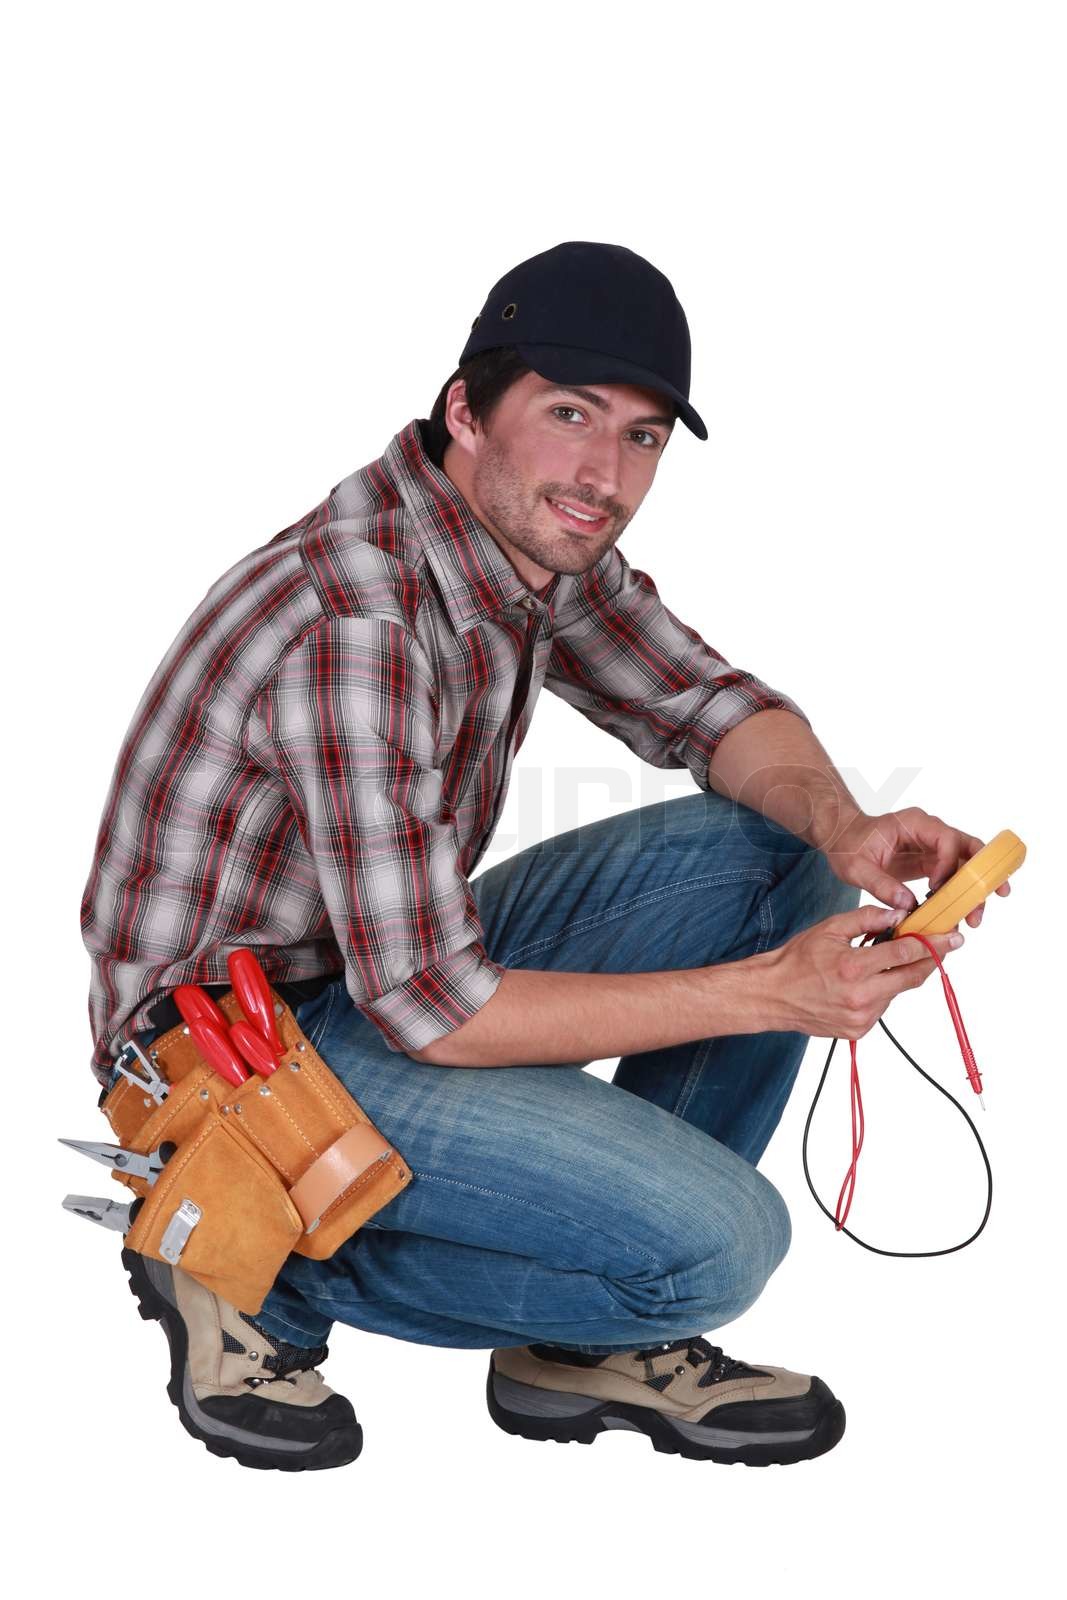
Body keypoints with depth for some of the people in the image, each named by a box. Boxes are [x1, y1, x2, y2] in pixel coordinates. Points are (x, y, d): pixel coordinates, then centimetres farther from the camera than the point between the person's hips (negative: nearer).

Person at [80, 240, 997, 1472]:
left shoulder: (535, 539, -2)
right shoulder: (358, 622, -30)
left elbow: (711, 705, 7)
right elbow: (434, 1012, -28)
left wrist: (840, 824, -16)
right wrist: (768, 992, -25)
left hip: (412, 965, 9)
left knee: (778, 859, -2)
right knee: (715, 1241, -22)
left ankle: (592, 1341, 4)